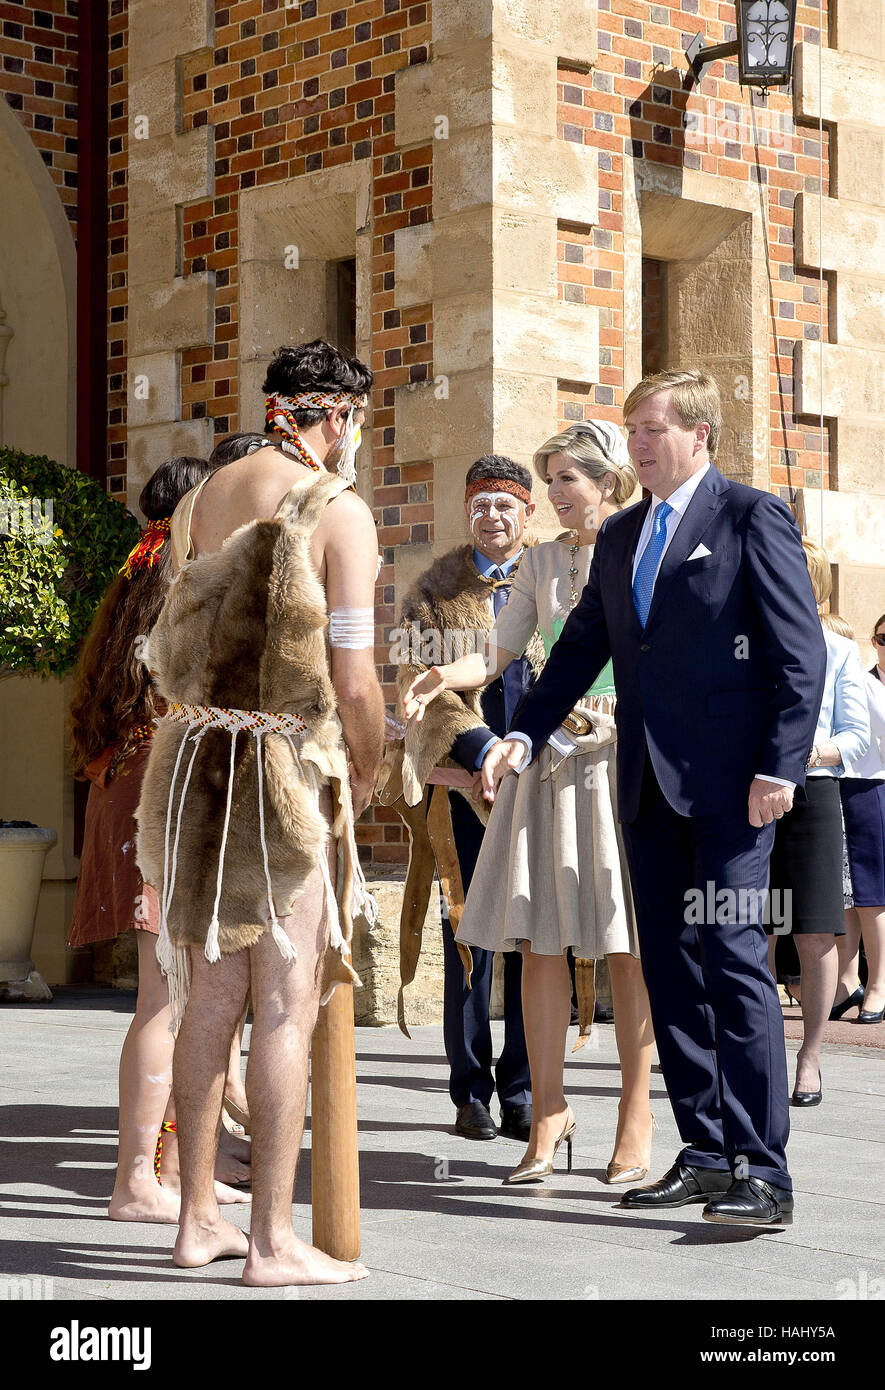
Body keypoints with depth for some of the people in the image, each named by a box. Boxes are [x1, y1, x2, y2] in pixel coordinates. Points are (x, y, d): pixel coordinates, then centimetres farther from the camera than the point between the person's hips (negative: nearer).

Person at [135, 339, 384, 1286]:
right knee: (286, 1010, -2)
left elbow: (175, 657, 13)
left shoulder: (196, 502, 11)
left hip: (196, 757, 6)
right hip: (293, 768, -6)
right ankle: (273, 1242, 1)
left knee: (209, 1001, 13)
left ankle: (198, 1218, 20)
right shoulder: (338, 512, -7)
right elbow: (354, 682, -10)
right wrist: (364, 780, 6)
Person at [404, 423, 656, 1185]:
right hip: (551, 759, 4)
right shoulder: (542, 563, 14)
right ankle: (548, 1109, 10)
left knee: (629, 944, -2)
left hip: (626, 759, -4)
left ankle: (636, 1112, 7)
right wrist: (438, 679, -4)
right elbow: (500, 654, 14)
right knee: (540, 940, 0)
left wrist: (621, 708, -17)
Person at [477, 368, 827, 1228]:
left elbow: (800, 653, -7)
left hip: (728, 779, -7)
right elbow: (581, 648, 19)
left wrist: (780, 767, -15)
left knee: (732, 955, -11)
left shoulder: (751, 518, -2)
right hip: (648, 783, 7)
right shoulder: (619, 536, 18)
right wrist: (524, 736, 6)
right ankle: (706, 1153, 14)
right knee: (669, 965, 7)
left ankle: (762, 1169, -9)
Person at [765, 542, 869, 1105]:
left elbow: (857, 735, 3)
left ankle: (810, 1056, 6)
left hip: (812, 792, -1)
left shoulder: (839, 651, 7)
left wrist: (815, 752, -16)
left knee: (815, 933, -3)